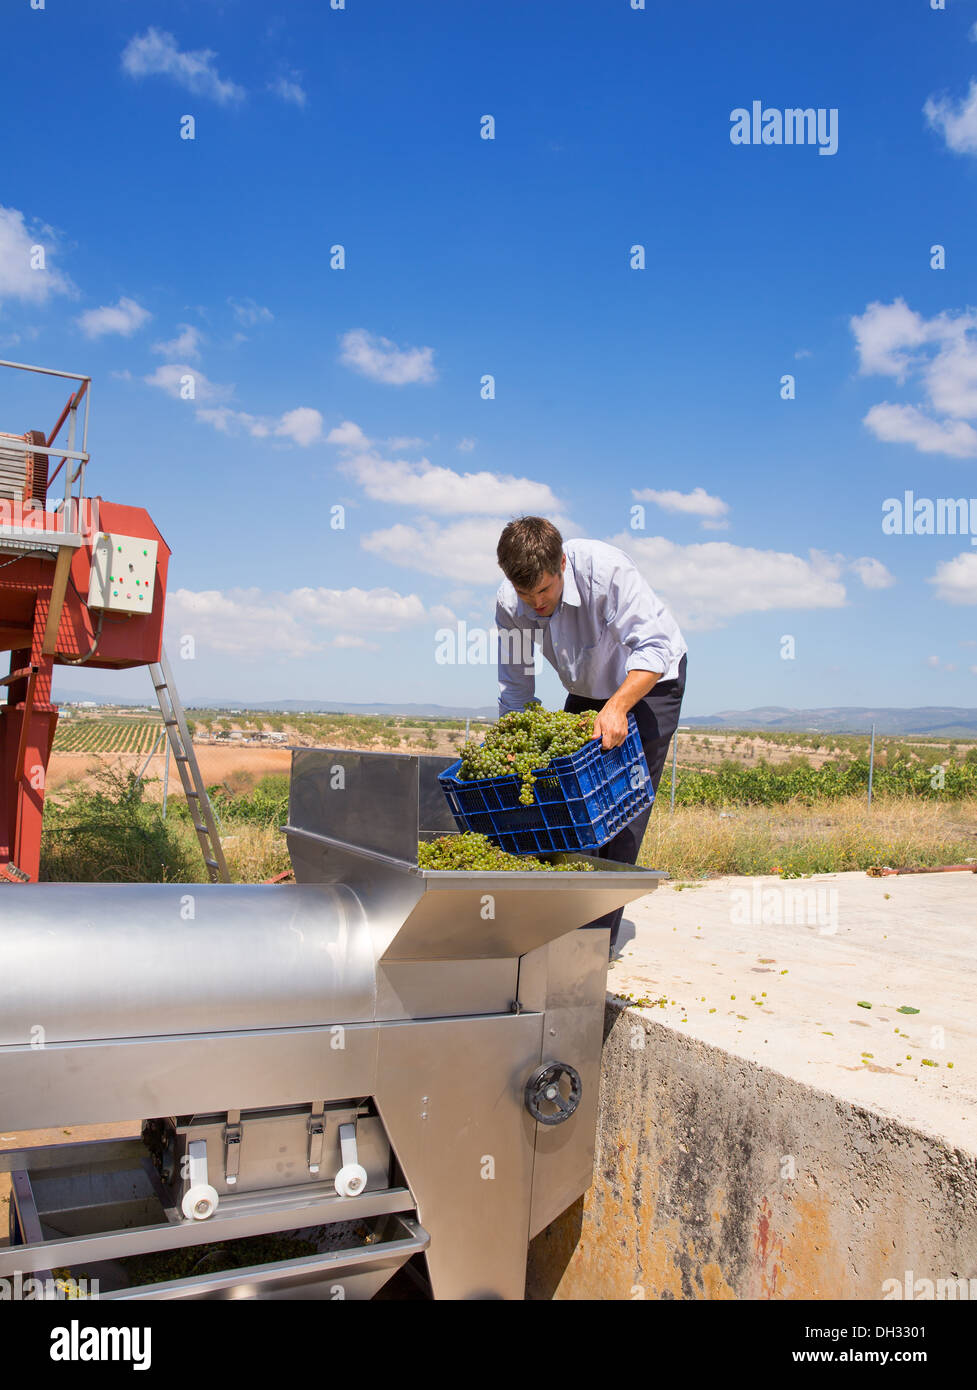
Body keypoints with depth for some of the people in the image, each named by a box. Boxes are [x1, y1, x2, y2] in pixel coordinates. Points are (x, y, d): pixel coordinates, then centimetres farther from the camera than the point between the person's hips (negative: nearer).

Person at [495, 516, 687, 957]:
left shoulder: (607, 569, -35)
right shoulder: (511, 602, -19)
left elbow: (655, 648, -37)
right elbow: (515, 686, -8)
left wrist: (617, 706, -50)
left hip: (649, 682, -5)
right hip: (586, 691, 5)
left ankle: (599, 933, -11)